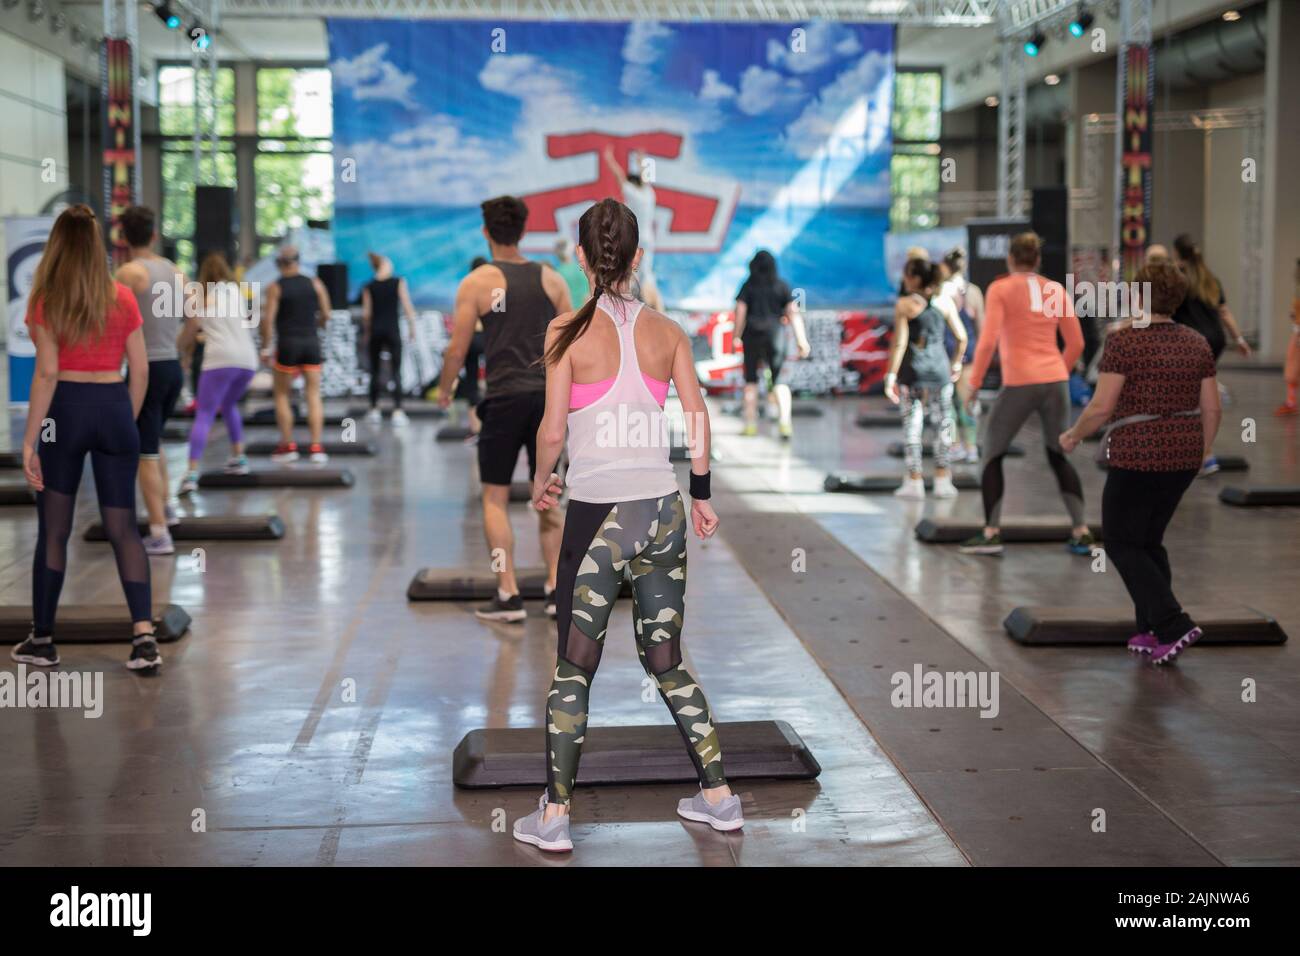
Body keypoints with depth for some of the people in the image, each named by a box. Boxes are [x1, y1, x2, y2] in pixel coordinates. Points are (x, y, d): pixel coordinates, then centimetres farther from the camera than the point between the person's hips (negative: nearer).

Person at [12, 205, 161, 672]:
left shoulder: (46, 301, -5)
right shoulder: (123, 298, 3)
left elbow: (46, 373, -11)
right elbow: (140, 370, 3)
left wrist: (29, 441, -9)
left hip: (66, 410, -2)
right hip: (114, 409, 2)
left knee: (53, 529, 8)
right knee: (123, 527, 4)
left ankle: (42, 641, 16)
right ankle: (144, 634, -8)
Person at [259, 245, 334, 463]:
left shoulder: (275, 287, -4)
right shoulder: (315, 284, 4)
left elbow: (268, 319, -10)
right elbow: (326, 315, 6)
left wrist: (265, 348, -4)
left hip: (287, 344, -2)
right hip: (312, 343, 3)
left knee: (281, 394, 11)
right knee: (313, 394, 5)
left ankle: (288, 445, 9)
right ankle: (316, 447, -2)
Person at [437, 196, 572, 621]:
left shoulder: (476, 283, -3)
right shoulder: (551, 279, 7)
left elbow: (457, 351, -2)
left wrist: (444, 390, 15)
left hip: (506, 395, -3)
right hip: (549, 393, 3)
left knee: (495, 497, 6)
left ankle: (508, 595, 1)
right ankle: (556, 587, 10)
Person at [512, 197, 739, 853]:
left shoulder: (568, 330, -8)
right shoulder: (666, 331, 3)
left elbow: (553, 432, -9)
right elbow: (698, 420, 3)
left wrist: (540, 482, 10)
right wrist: (700, 495, 15)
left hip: (598, 515, -4)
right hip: (664, 511, 4)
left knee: (574, 669, 6)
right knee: (666, 662, 17)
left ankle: (553, 817, 11)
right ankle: (718, 798, 21)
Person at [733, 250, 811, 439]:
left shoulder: (748, 286, 0)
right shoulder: (782, 285, 3)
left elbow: (740, 312, -7)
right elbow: (793, 312, -2)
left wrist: (736, 336, 1)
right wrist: (802, 339, -4)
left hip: (752, 334, 0)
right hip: (775, 334, 0)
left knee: (751, 379, 15)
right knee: (779, 380, -3)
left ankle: (750, 422, 16)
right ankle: (784, 421, -23)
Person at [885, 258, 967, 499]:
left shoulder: (904, 304, -6)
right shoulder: (945, 301, 2)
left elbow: (900, 343, -11)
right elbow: (961, 337, 4)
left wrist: (891, 375, -9)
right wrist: (957, 363, 20)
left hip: (912, 370, -2)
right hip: (939, 368, 2)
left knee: (912, 424, 4)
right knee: (942, 423, 11)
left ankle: (914, 481, 5)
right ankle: (942, 481, 12)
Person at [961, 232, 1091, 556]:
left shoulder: (1000, 289, -1)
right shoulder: (1056, 290, 11)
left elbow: (988, 341, -10)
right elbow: (1076, 343, 11)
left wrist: (974, 382, -2)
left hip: (1019, 383, -4)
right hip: (1056, 382, 4)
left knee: (992, 455, 10)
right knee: (1059, 456, 16)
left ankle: (991, 533, 5)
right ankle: (1081, 533, 12)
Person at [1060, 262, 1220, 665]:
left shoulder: (1124, 340, -12)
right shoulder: (1197, 344, 5)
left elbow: (1101, 407, -15)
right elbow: (1212, 410, 6)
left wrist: (1073, 435, 1)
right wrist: (1200, 455, 18)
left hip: (1138, 456, -6)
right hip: (1183, 456, 7)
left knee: (1122, 544, 6)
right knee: (1150, 540, 19)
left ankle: (1173, 626, -6)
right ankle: (1152, 631, 18)